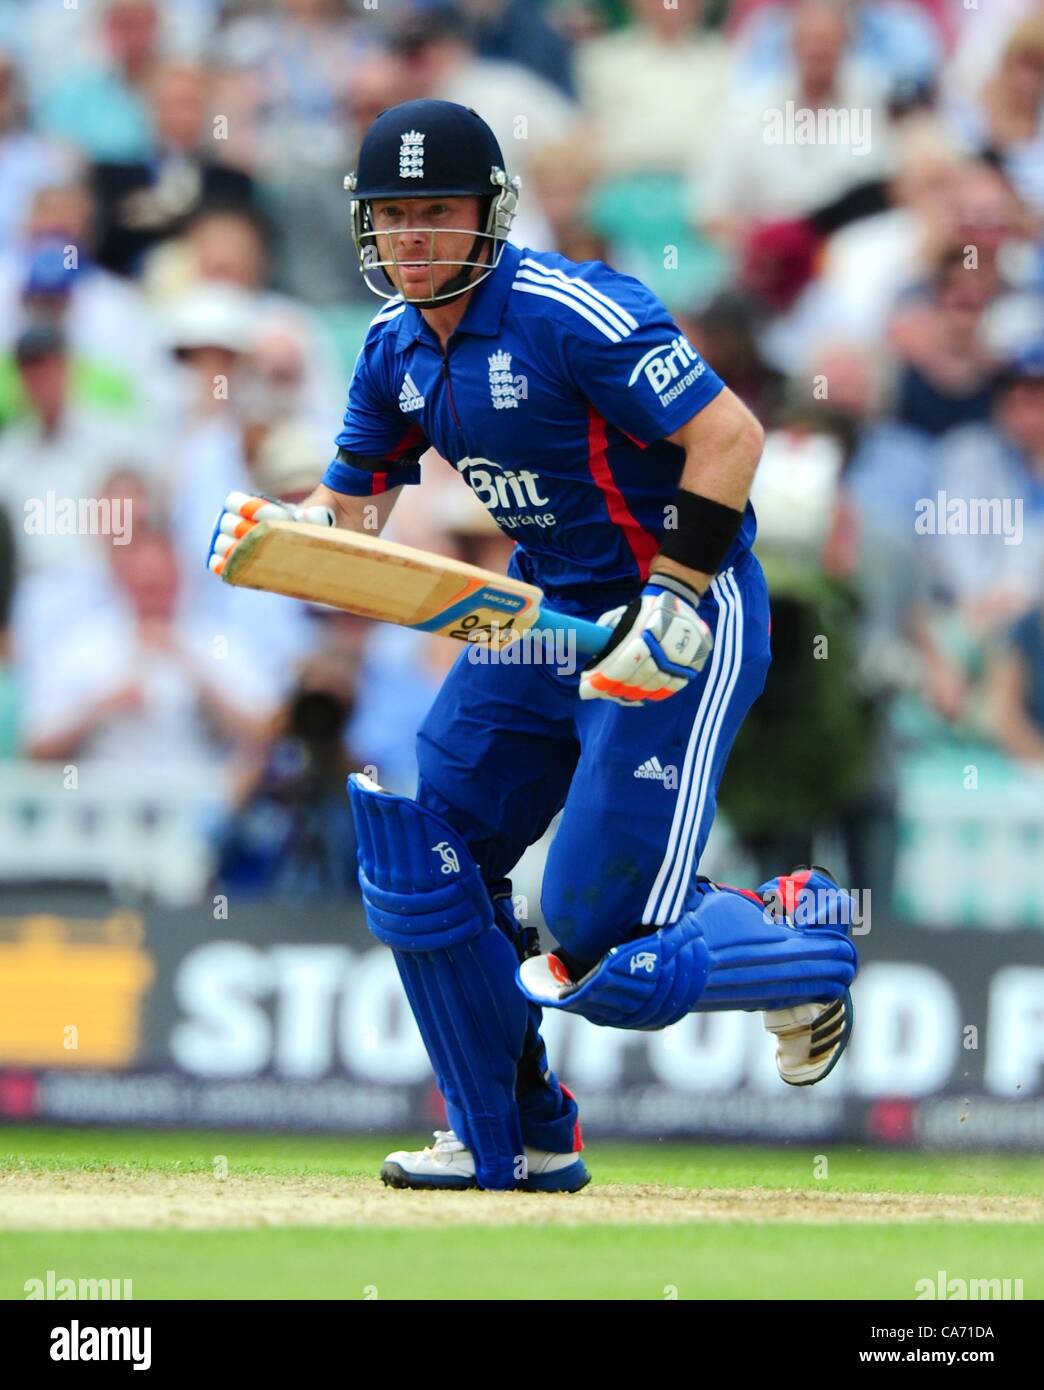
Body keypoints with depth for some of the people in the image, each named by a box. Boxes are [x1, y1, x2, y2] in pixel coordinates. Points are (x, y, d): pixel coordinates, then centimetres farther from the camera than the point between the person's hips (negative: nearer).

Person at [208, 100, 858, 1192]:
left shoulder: (571, 313, -21)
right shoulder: (397, 348, 5)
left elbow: (729, 433, -23)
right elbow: (348, 509, 13)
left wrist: (673, 603, -27)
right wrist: (260, 535, -9)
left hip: (683, 620, -9)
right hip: (544, 611, 9)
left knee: (598, 945, -13)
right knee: (419, 856, 6)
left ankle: (806, 940, 16)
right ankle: (514, 1142, 19)